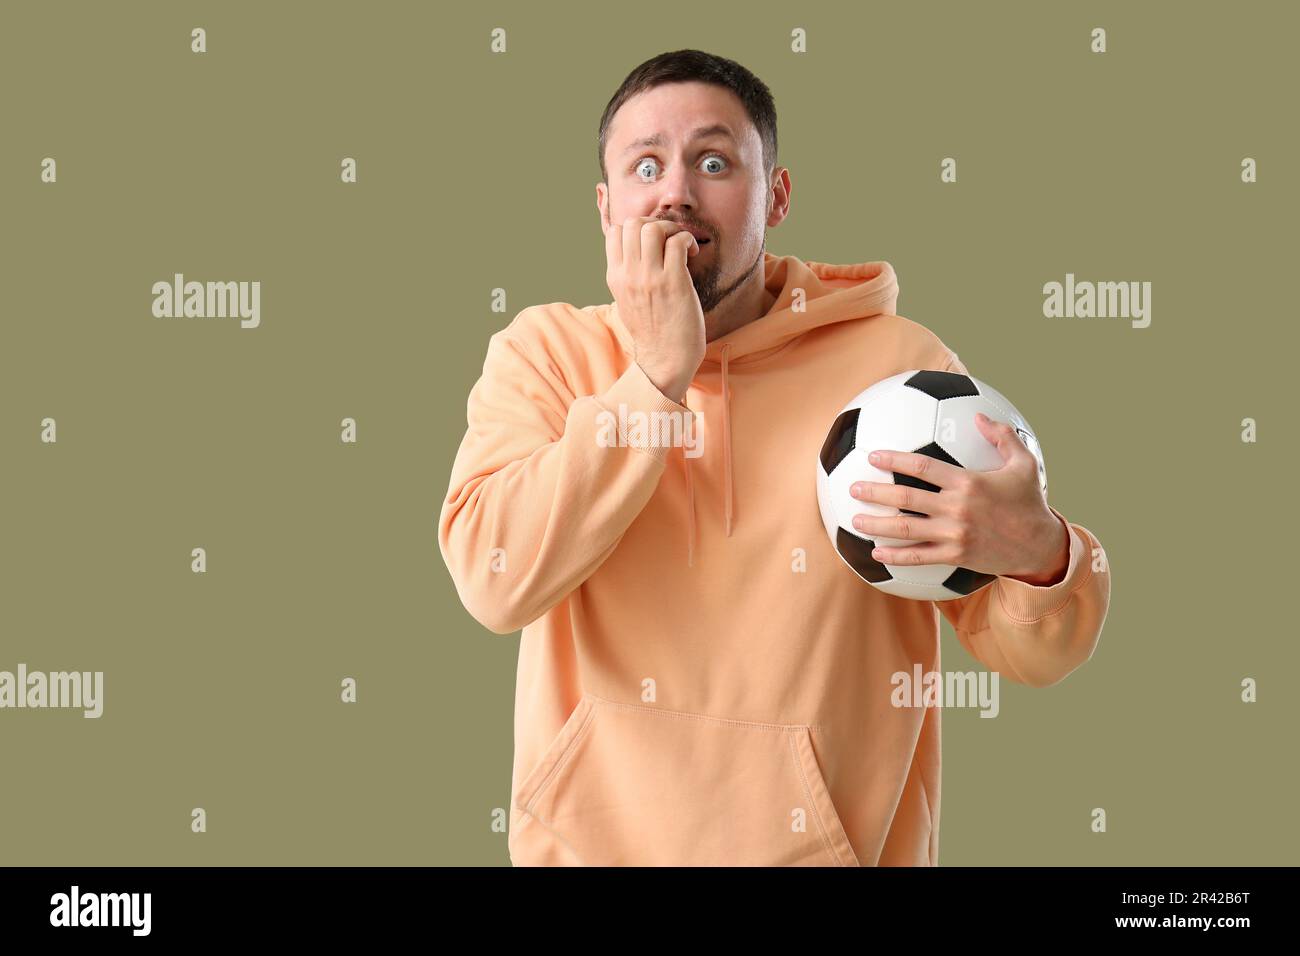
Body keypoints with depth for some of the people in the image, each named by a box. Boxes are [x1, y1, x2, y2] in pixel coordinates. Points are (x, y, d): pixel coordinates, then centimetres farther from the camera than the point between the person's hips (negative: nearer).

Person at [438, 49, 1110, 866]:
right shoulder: (544, 353, -4)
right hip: (594, 839, 1)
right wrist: (661, 372, -20)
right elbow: (497, 582, -19)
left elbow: (1032, 651, -6)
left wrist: (1036, 556, -28)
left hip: (834, 841, 0)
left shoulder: (901, 364, -8)